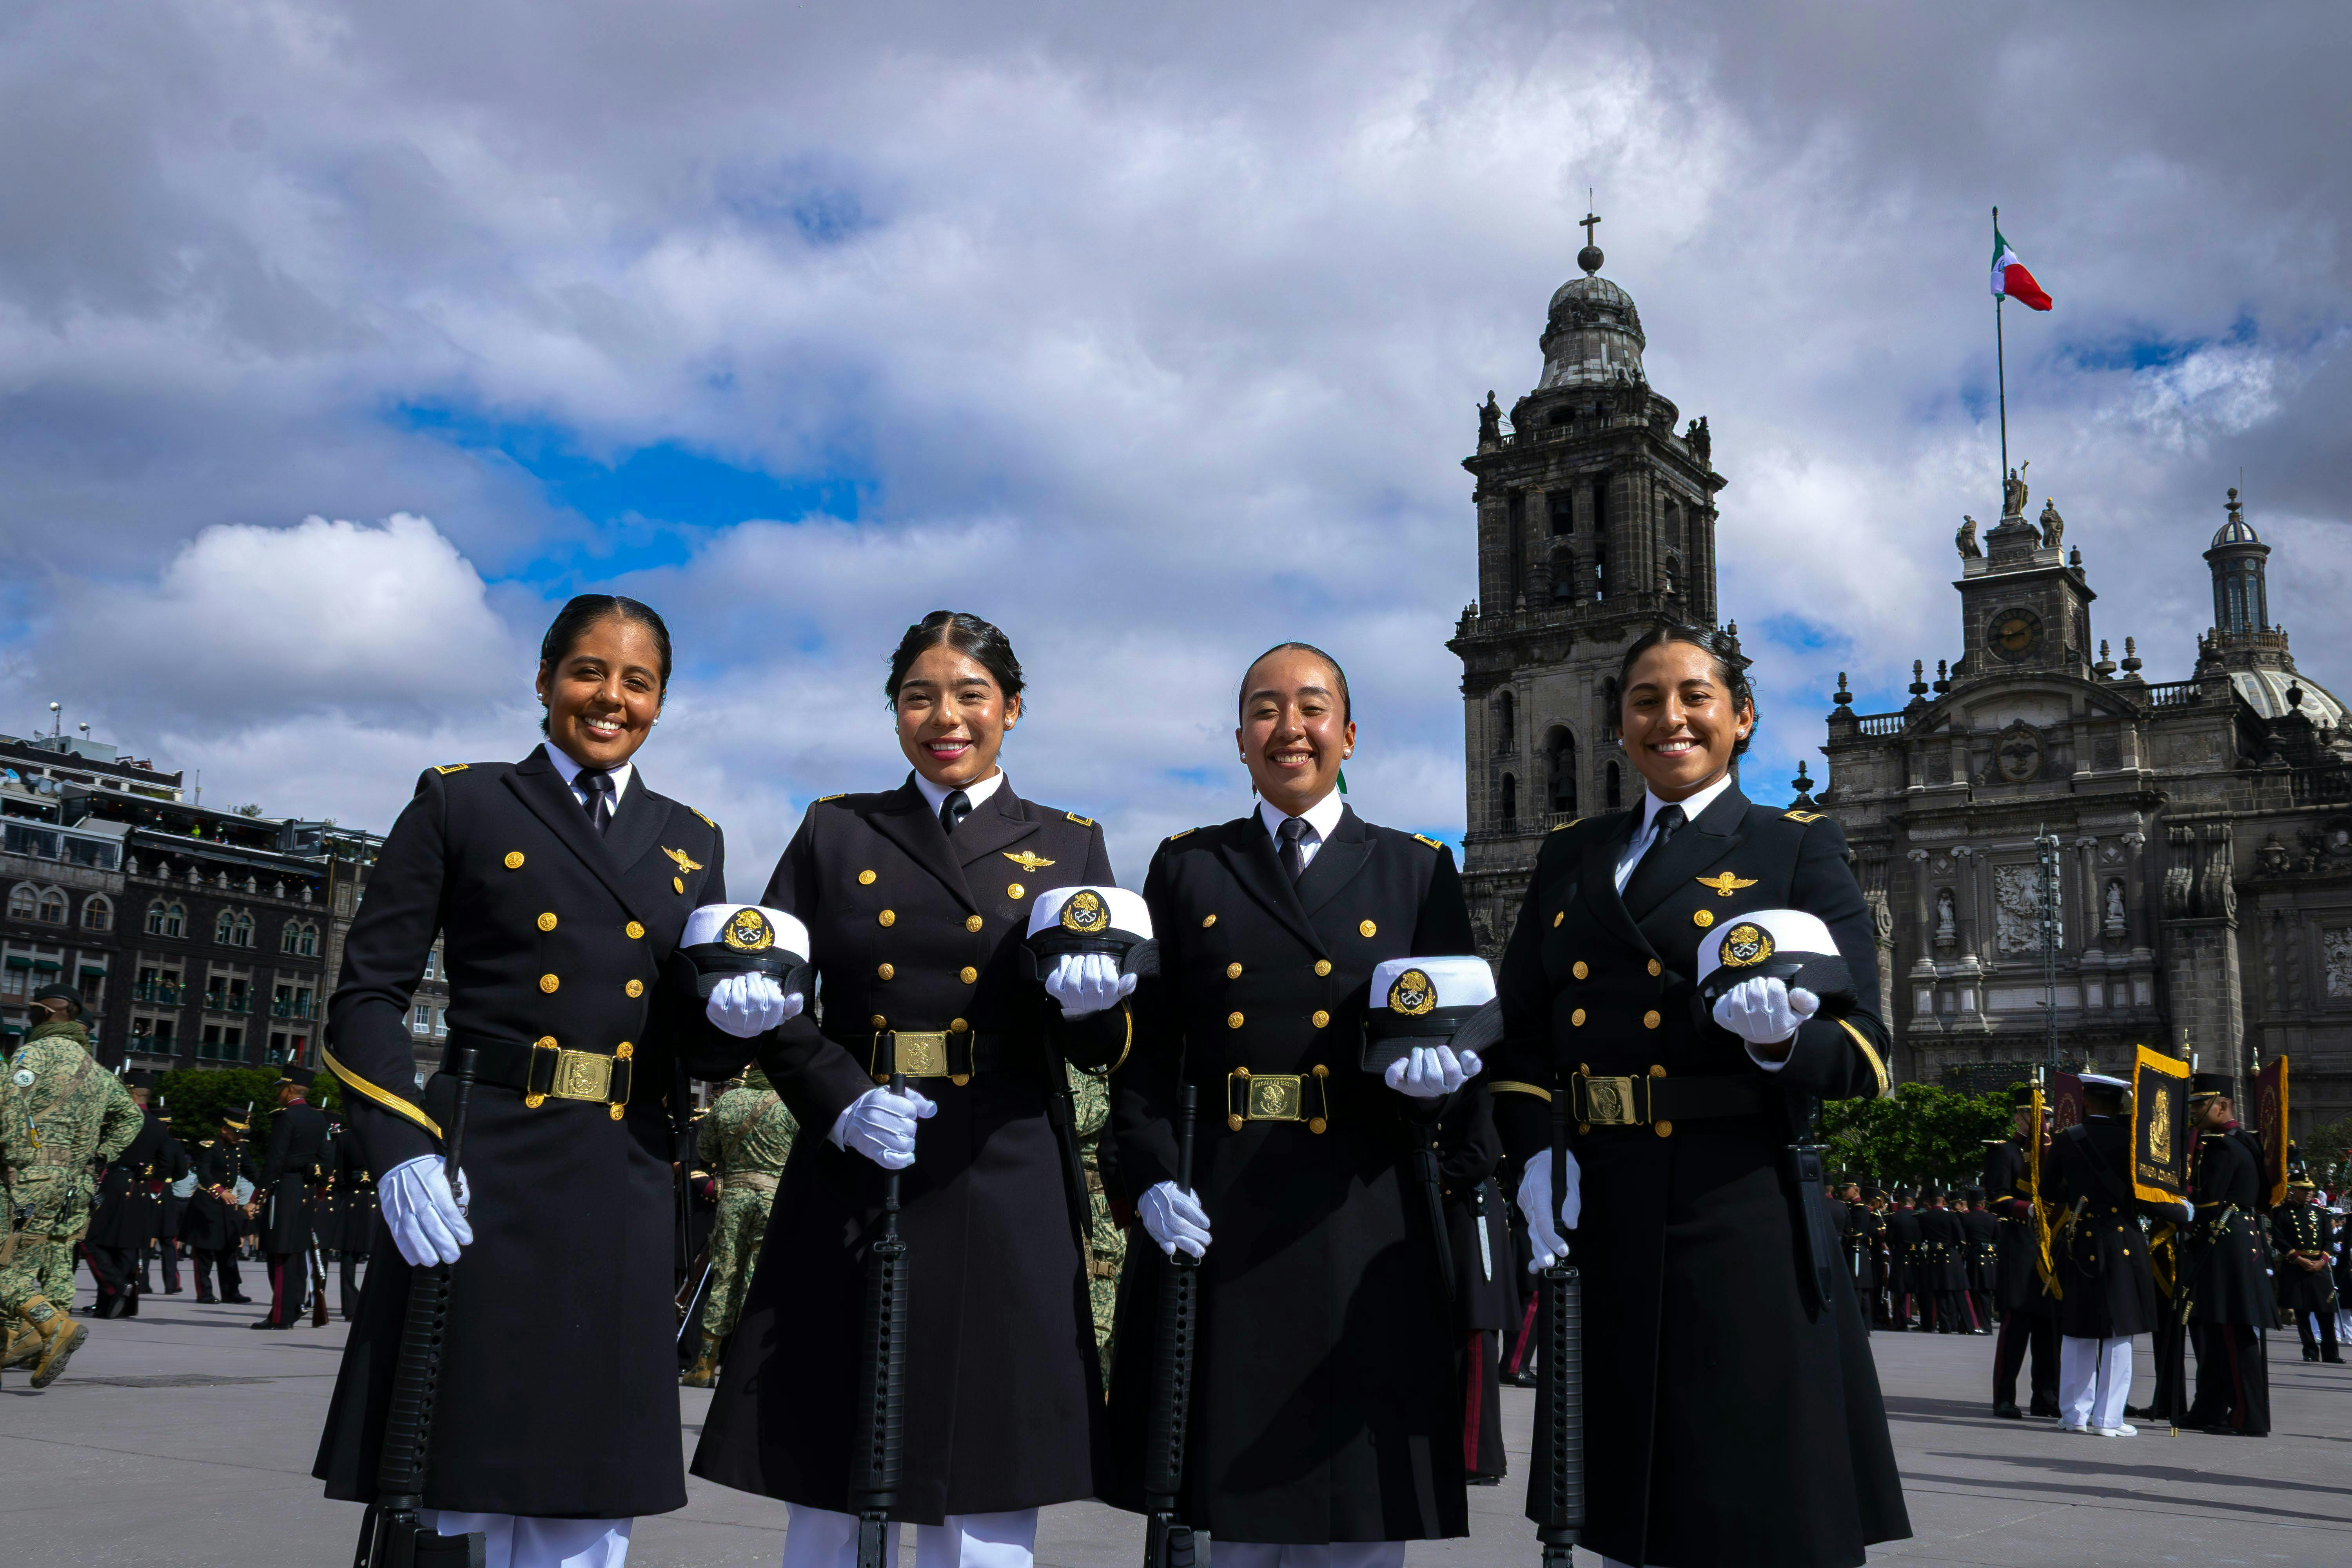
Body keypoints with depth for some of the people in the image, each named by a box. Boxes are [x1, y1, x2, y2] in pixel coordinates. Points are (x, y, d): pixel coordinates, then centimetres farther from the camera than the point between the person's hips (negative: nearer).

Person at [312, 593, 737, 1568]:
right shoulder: (459, 804, 6)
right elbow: (367, 992, 0)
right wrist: (399, 1154, -14)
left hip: (624, 1192, 3)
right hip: (478, 1179, -3)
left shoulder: (692, 842, 15)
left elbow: (700, 1048, 14)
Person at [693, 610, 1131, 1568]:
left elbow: (1101, 1050, 5)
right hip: (850, 1188, 1)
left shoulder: (1068, 845, 10)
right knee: (823, 1490, 6)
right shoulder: (835, 834, 11)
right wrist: (842, 1104, -12)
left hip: (1003, 1201, 0)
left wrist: (1090, 1000, -19)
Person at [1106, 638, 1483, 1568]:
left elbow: (1464, 1031, 7)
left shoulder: (1418, 872, 10)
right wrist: (1151, 1180, -7)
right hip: (1214, 1219, 1)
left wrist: (1434, 1075, -16)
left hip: (1362, 1221, 0)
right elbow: (1144, 1048, 7)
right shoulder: (1187, 869, 12)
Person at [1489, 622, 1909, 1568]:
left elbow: (1863, 1054, -2)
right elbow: (1519, 1029, 13)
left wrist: (1780, 1040, -24)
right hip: (1599, 1215, 4)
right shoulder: (1570, 858, 17)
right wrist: (1535, 1149, -4)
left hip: (1742, 1212, -3)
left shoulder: (1799, 849, 6)